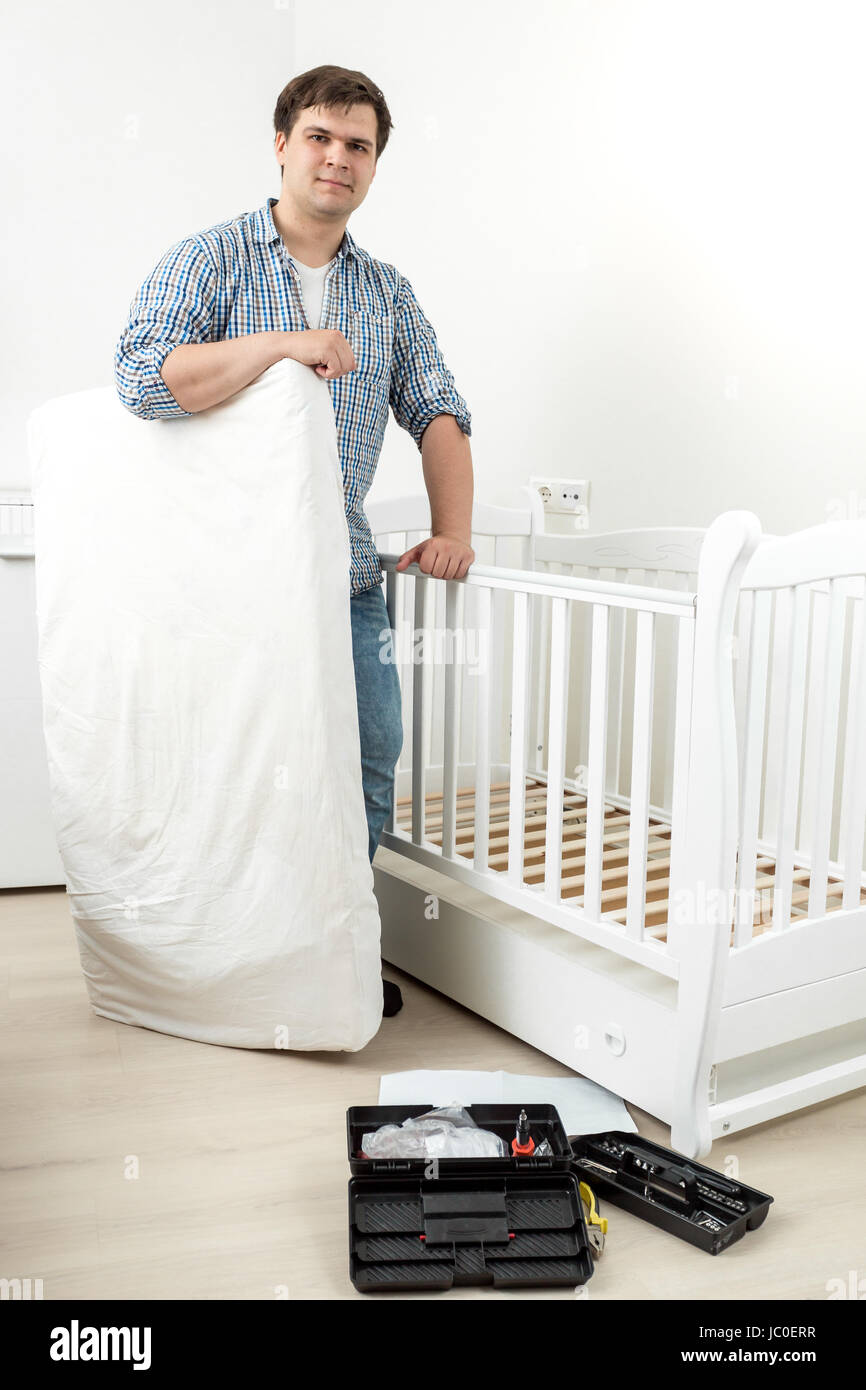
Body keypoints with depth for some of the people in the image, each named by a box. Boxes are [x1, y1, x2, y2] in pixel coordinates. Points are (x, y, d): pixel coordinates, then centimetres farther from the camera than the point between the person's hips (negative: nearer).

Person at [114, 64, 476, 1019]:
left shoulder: (388, 293, 15)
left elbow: (436, 411, 12)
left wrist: (453, 530, -2)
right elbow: (144, 377, -17)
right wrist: (285, 343, -21)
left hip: (347, 580, 5)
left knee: (370, 764, 3)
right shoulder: (210, 259, -1)